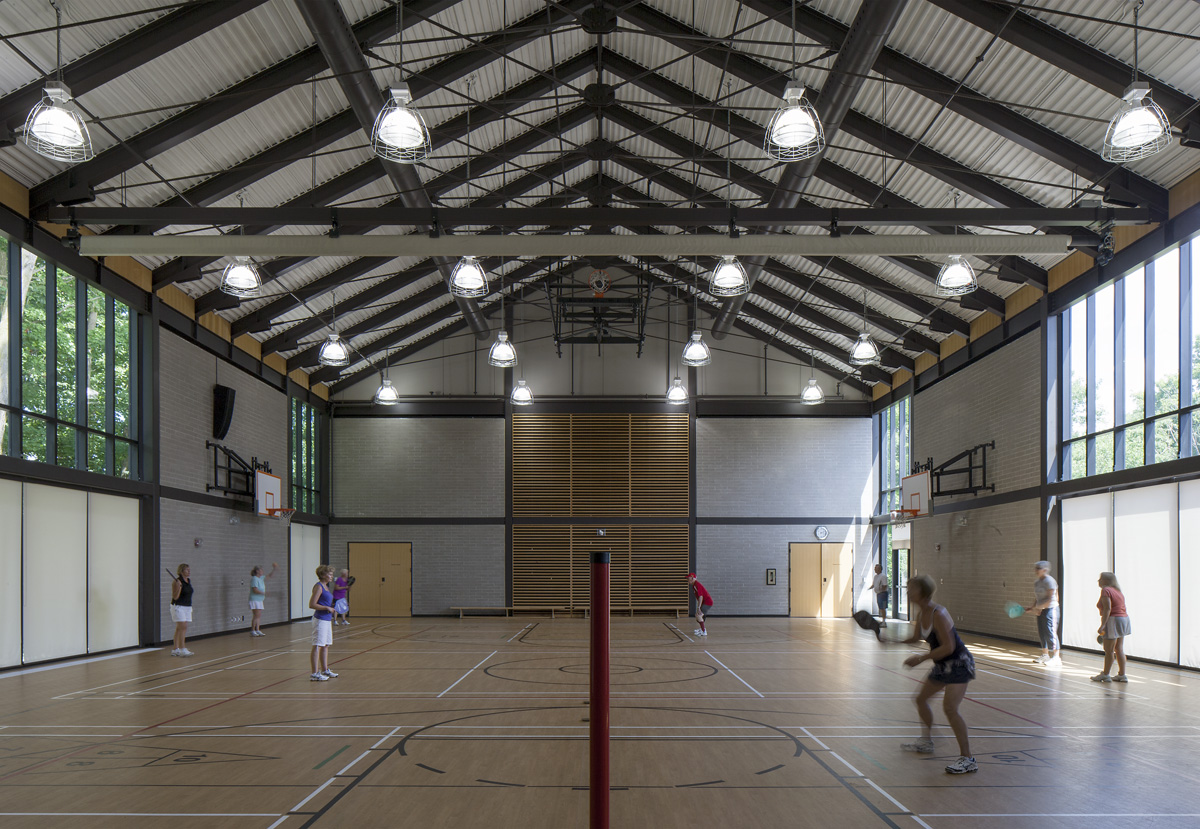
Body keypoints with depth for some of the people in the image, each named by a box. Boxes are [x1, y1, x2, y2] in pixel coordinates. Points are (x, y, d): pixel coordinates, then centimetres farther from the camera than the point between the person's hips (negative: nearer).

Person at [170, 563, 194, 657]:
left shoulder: (188, 581, 12)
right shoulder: (177, 581, -13)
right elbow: (175, 597, -17)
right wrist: (179, 587, -28)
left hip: (187, 607, 8)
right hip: (178, 606, -8)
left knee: (179, 628, 8)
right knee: (183, 627, -14)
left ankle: (176, 650, 11)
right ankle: (182, 649, -15)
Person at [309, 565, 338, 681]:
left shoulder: (325, 586, 15)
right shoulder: (318, 586, -13)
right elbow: (312, 604, -18)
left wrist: (333, 606, 9)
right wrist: (327, 608, -19)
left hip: (327, 619, 10)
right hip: (320, 620, -10)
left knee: (326, 646, 15)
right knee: (317, 646, -6)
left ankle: (325, 670, 24)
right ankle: (315, 674, -4)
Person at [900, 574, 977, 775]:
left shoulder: (938, 615, -25)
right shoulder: (921, 613, 2)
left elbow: (948, 647, -27)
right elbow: (916, 638, 15)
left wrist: (922, 658, -27)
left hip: (959, 664, -10)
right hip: (943, 666, 10)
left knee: (949, 707, -21)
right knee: (921, 699, 21)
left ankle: (967, 759, -15)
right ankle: (926, 742, 40)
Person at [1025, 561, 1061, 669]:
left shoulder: (1049, 581, -14)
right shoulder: (1036, 582, 13)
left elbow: (1050, 599, -18)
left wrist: (1039, 608, -20)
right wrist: (1032, 607, 8)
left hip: (1050, 609, -9)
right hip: (1040, 611, 9)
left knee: (1050, 633, -10)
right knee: (1042, 633, 11)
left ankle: (1056, 658, -6)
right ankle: (1045, 655, 23)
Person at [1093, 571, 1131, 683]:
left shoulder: (1106, 590, -11)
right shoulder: (1118, 591, 16)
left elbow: (1108, 608, -20)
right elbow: (1123, 608, 16)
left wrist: (1102, 625, -23)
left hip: (1113, 620, -9)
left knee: (1108, 650, -2)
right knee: (1119, 649, 12)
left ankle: (1105, 675, 4)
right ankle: (1122, 675, 13)